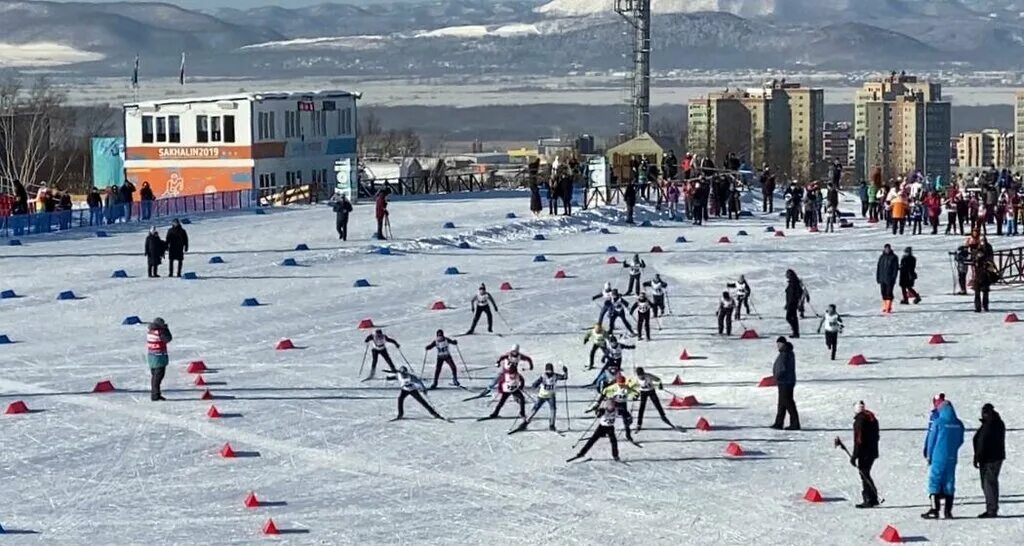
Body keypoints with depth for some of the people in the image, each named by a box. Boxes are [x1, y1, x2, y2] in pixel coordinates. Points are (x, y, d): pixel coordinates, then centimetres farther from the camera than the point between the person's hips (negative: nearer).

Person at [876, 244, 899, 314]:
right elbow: (878, 268, 13)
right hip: (882, 278, 4)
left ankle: (889, 308, -8)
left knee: (889, 293, -9)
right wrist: (877, 277, 8)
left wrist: (893, 277, -13)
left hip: (890, 279, -4)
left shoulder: (894, 258, -2)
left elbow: (896, 268, -5)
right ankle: (884, 307, 13)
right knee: (883, 293, 5)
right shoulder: (882, 257, 11)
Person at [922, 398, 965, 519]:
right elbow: (960, 441, 12)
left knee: (935, 481, -1)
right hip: (952, 458, 4)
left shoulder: (938, 422, -9)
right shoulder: (959, 424, 4)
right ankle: (948, 511, 8)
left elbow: (931, 440, -4)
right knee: (949, 482, 9)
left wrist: (929, 455, 7)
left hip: (938, 457, -4)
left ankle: (935, 510, -7)